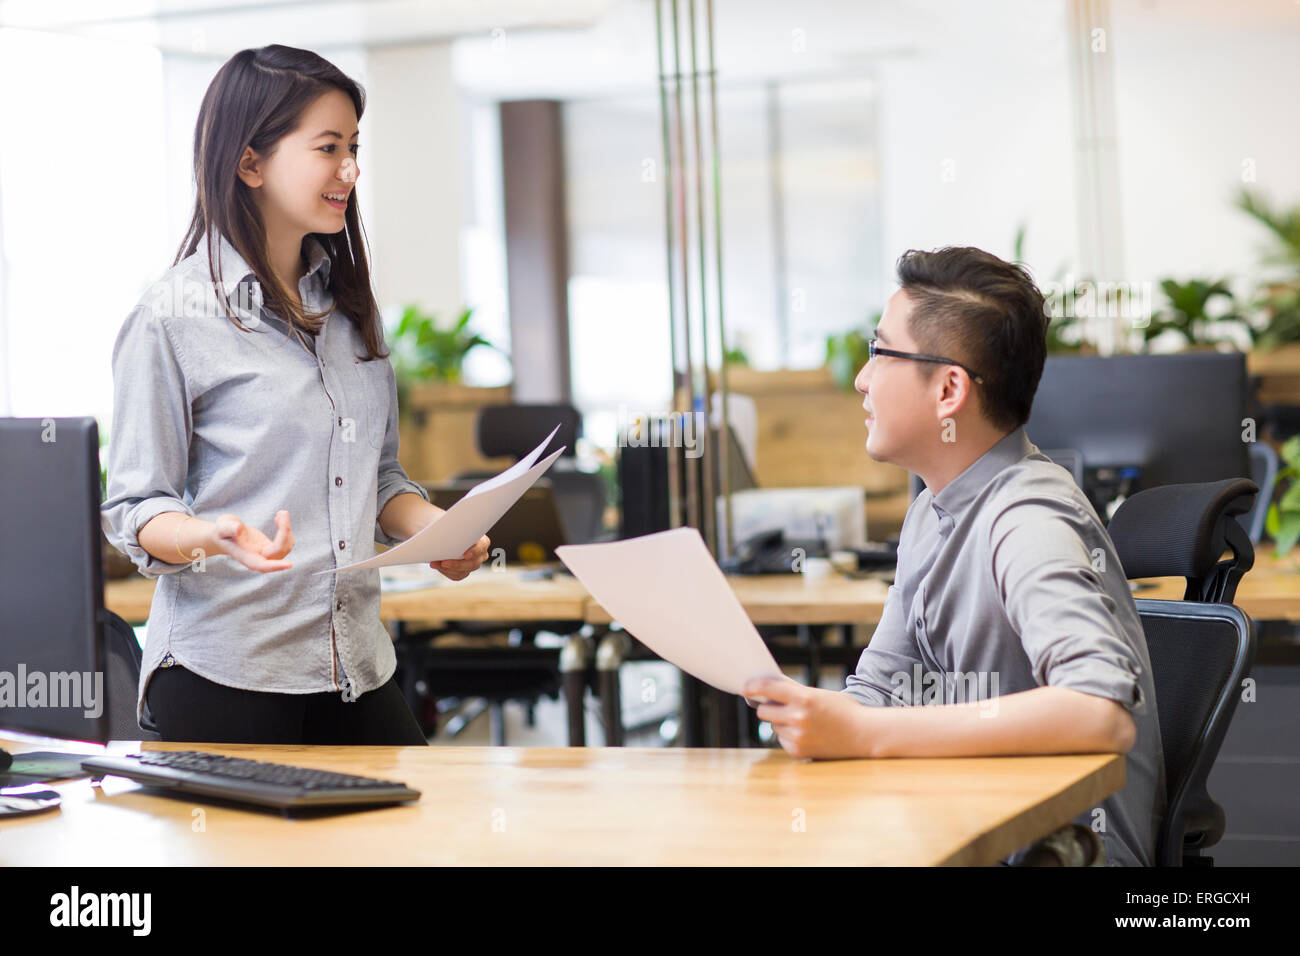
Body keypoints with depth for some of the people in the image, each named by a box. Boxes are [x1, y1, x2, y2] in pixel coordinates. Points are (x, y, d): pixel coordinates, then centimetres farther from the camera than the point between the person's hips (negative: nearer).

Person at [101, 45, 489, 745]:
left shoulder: (351, 306, 13)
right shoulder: (173, 317, -8)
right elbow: (135, 511, -7)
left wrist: (439, 529, -2)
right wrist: (215, 537, -27)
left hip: (357, 669, 6)